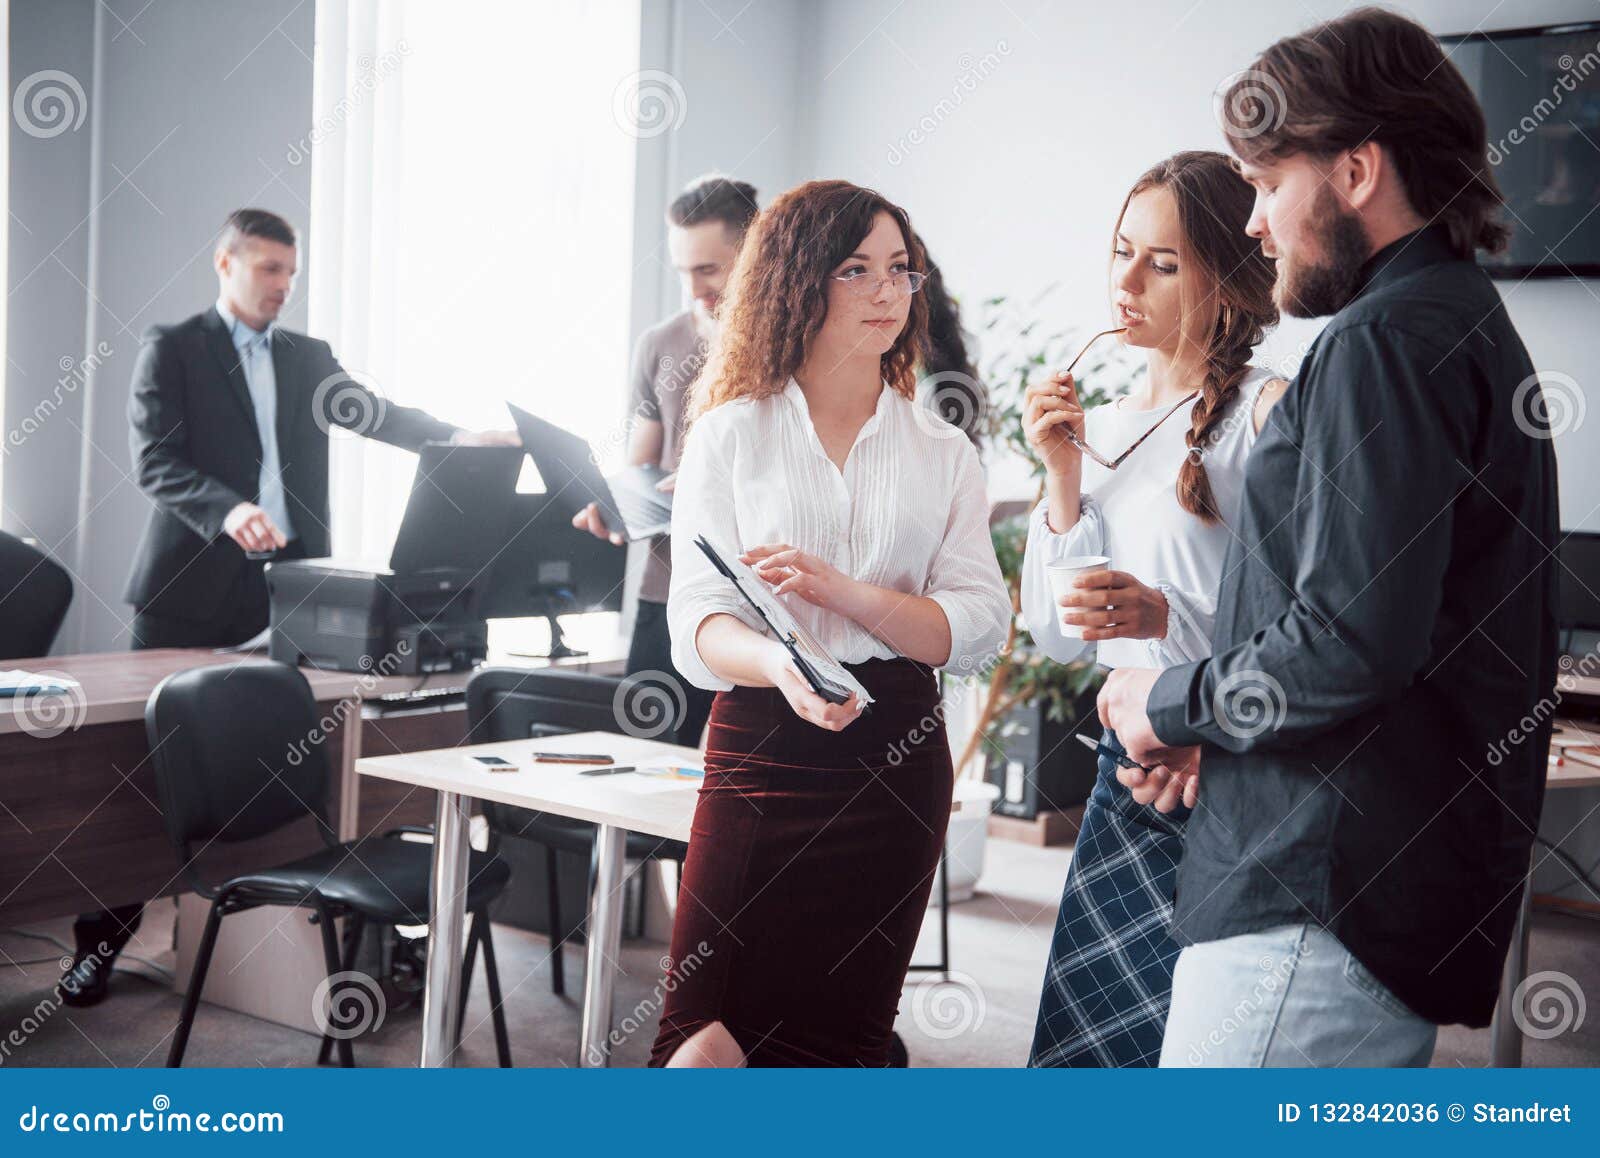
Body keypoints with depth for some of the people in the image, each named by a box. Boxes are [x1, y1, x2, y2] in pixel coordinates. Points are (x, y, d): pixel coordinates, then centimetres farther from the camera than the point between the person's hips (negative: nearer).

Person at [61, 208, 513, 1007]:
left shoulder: (309, 358, 16)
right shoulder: (171, 349, 2)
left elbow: (373, 414, 1)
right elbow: (155, 461, -9)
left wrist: (458, 438, -18)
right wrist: (228, 510, -28)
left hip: (285, 584, 4)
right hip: (193, 585, -3)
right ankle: (100, 942, 11)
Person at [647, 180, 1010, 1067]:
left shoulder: (942, 454, 10)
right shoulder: (731, 434, 4)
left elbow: (978, 626, -3)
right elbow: (696, 621, -6)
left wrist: (836, 590, -18)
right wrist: (777, 663, -28)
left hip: (897, 759, 2)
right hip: (761, 749, -2)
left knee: (835, 1040, 7)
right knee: (708, 1035, -8)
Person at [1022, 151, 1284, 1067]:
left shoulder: (1269, 408, -7)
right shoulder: (1104, 426, 13)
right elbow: (1055, 637, 10)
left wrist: (1170, 617, -25)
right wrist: (1063, 478, 1)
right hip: (1129, 764, 7)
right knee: (1088, 1036, 11)